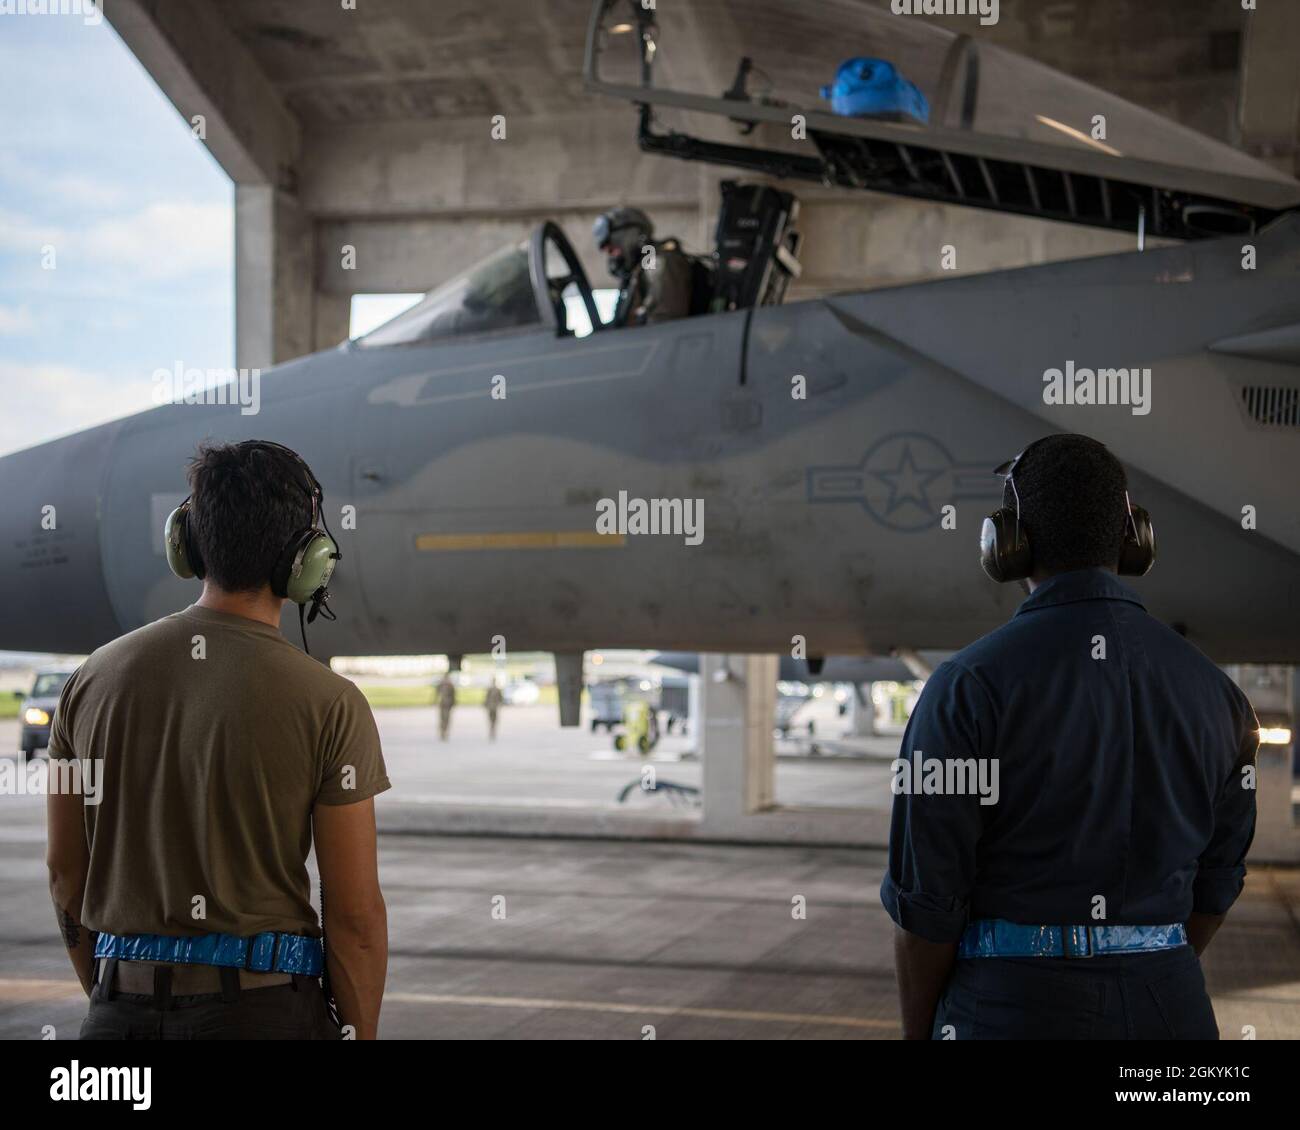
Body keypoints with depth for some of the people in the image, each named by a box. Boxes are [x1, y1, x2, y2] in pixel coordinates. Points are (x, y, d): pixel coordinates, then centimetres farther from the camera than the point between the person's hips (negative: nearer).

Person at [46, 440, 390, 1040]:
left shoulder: (92, 679, 2)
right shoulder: (329, 703, -9)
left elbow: (65, 875, 9)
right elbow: (355, 913, -8)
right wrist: (361, 1032, 4)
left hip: (122, 1010, 4)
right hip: (262, 1007, -3)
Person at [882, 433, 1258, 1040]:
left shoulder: (966, 687, -12)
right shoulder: (1211, 689, 3)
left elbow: (926, 897, -11)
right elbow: (1214, 881, 11)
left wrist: (917, 1035, 2)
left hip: (1012, 1012, -4)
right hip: (1163, 1010, 4)